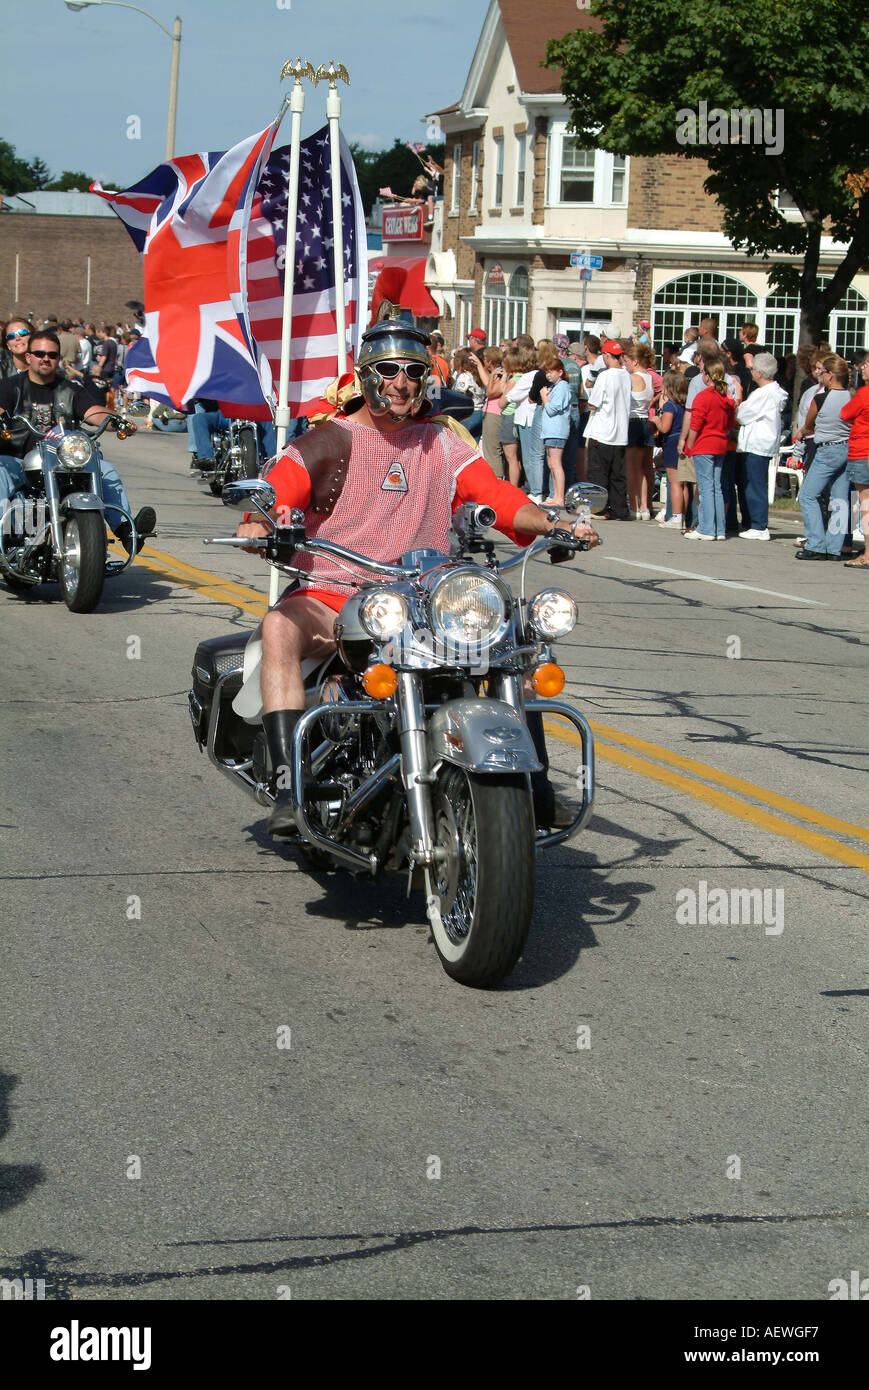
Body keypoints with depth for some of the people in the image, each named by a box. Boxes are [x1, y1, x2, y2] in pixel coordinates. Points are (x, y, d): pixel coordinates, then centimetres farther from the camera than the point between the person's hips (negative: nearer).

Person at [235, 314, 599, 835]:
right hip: (331, 597, -3)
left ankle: (531, 780, -4)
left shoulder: (443, 445, 16)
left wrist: (553, 524, -13)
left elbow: (496, 495, 5)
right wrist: (258, 524, -33)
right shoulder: (328, 442, 5)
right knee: (280, 627, -35)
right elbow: (274, 494, -9)